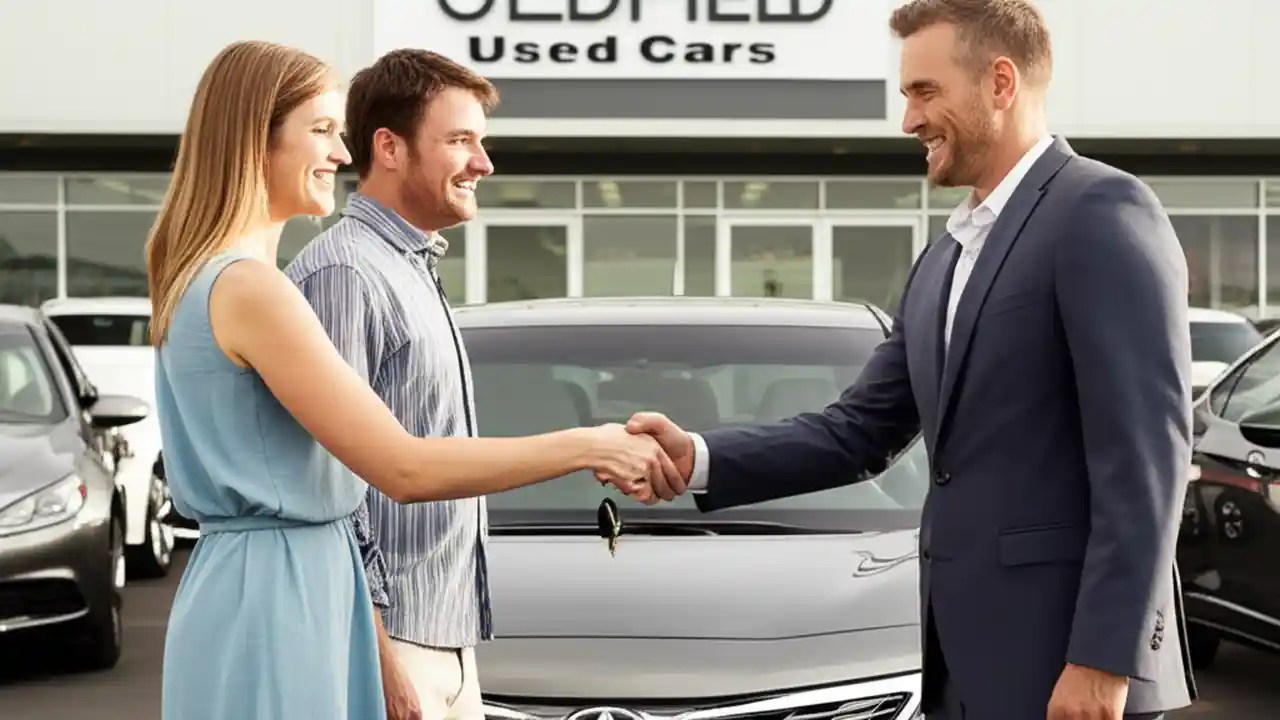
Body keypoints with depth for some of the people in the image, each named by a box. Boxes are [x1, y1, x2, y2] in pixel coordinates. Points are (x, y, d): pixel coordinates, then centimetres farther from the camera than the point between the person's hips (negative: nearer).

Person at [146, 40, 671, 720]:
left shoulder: (200, 280, 13)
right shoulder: (250, 288, -18)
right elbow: (404, 468, -20)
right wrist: (585, 447, -15)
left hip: (284, 586, 10)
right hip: (274, 594, -10)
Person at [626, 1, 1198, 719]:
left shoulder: (1103, 212, -9)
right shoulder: (942, 262, 19)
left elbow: (1146, 453, -16)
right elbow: (861, 431, 15)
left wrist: (1105, 659, -20)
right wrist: (700, 459, 1)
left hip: (1061, 651, -8)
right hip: (967, 654, 9)